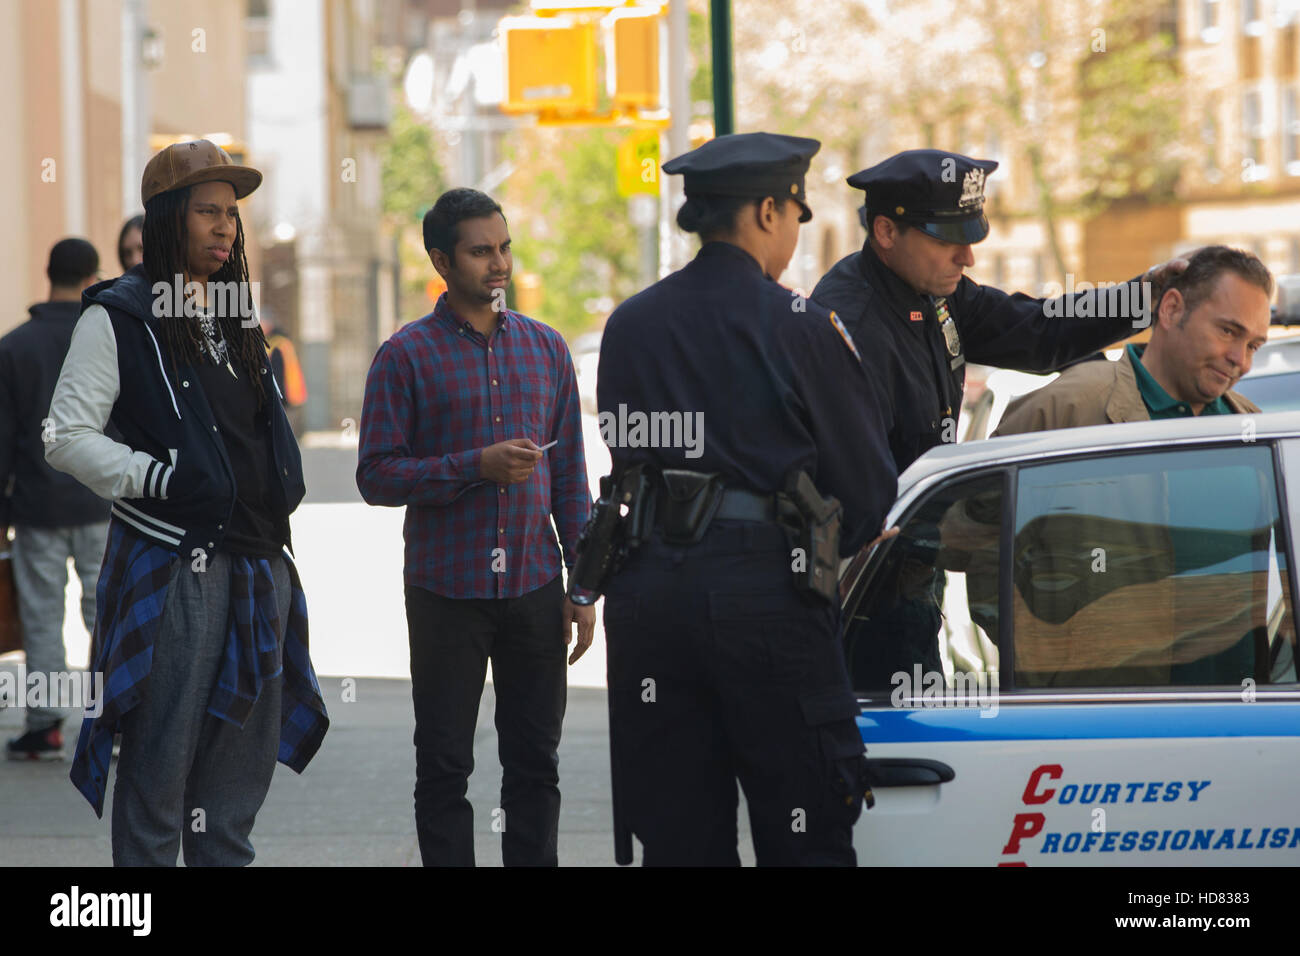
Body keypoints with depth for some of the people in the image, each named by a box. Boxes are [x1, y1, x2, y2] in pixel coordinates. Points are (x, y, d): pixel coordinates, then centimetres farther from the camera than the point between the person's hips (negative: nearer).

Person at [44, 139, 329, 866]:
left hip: (259, 561, 7)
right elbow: (67, 437, -9)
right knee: (161, 759, -5)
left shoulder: (236, 318, 18)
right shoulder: (119, 318, -4)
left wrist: (282, 492, 14)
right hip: (174, 566, -7)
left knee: (243, 761, 9)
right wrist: (160, 479, -16)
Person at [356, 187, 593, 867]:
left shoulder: (546, 348, 9)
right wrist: (476, 466, -18)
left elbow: (570, 478, 11)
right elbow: (376, 476, -7)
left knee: (535, 762, 6)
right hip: (447, 592, -3)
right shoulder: (407, 356, -2)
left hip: (534, 586, 3)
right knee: (445, 767, 2)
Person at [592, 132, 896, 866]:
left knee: (678, 838, 9)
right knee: (806, 838, 1)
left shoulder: (629, 325, 10)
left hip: (650, 593, 5)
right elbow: (867, 486, 0)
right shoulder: (802, 329, -6)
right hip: (766, 589, -5)